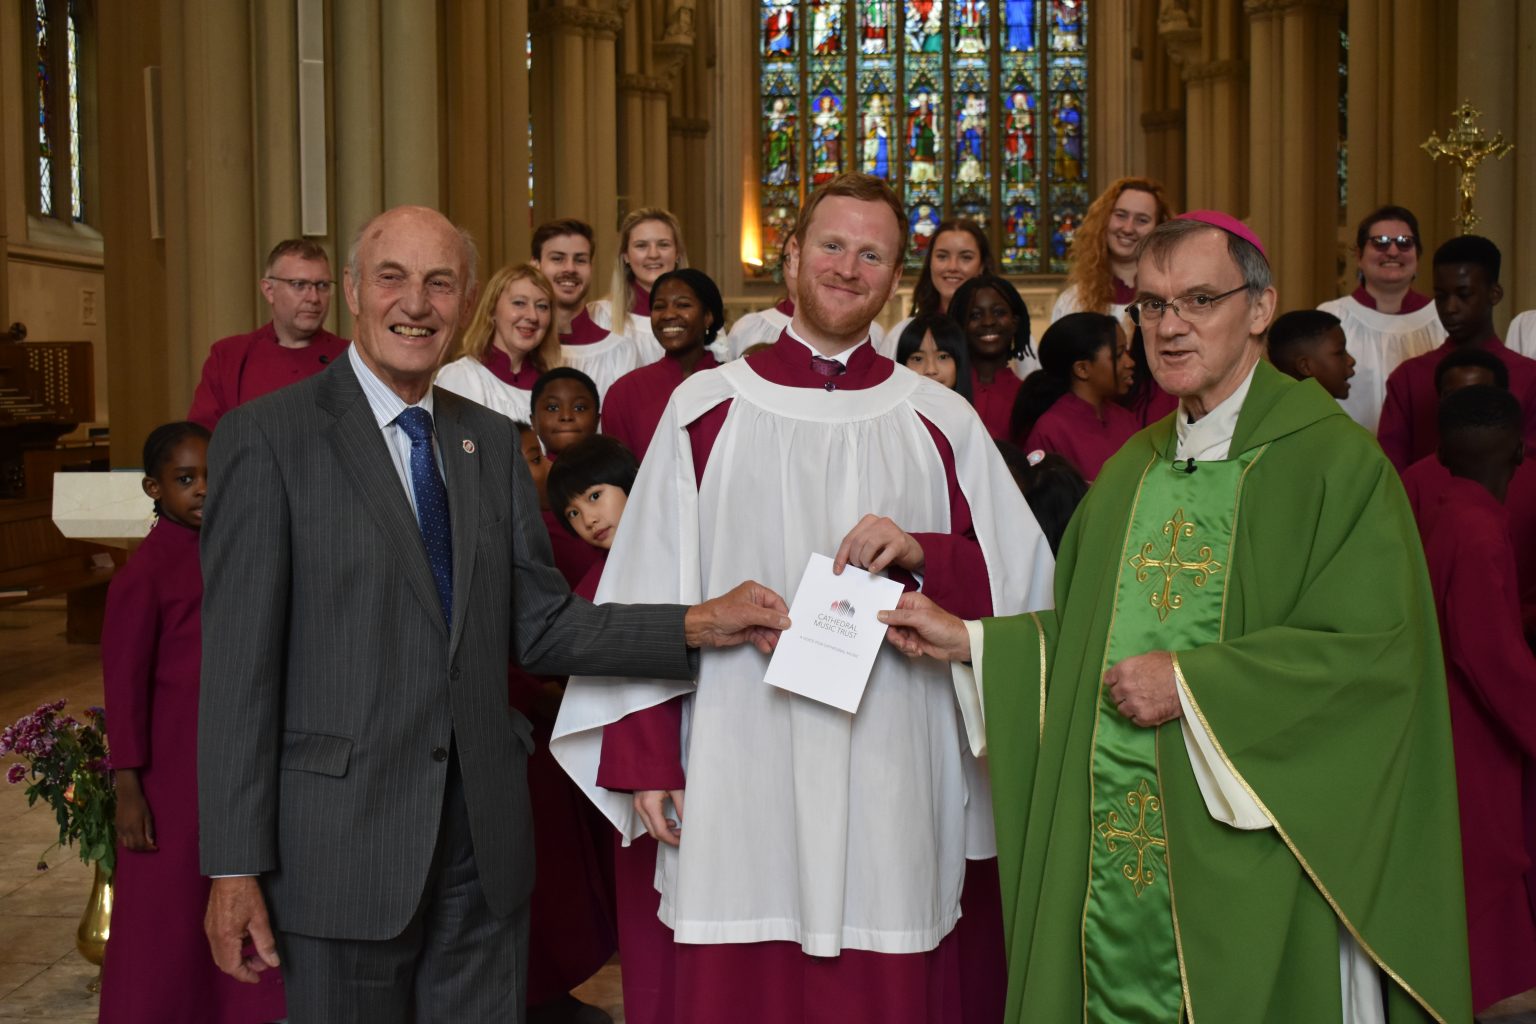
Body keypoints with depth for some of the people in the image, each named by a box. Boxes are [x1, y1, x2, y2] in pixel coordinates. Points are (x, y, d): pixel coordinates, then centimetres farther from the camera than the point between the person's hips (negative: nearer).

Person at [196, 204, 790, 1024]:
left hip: (483, 837, 5)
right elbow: (238, 664, -9)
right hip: (341, 842, -4)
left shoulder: (491, 441, 10)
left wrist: (702, 625, -7)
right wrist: (234, 868, -11)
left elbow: (539, 626, 6)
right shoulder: (268, 436, -6)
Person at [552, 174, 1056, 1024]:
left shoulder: (940, 424, 8)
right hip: (738, 786, -1)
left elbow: (1024, 583, 8)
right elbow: (646, 593, 5)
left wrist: (923, 554, -10)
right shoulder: (706, 409, 6)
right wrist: (643, 756, 0)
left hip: (894, 793, 1)